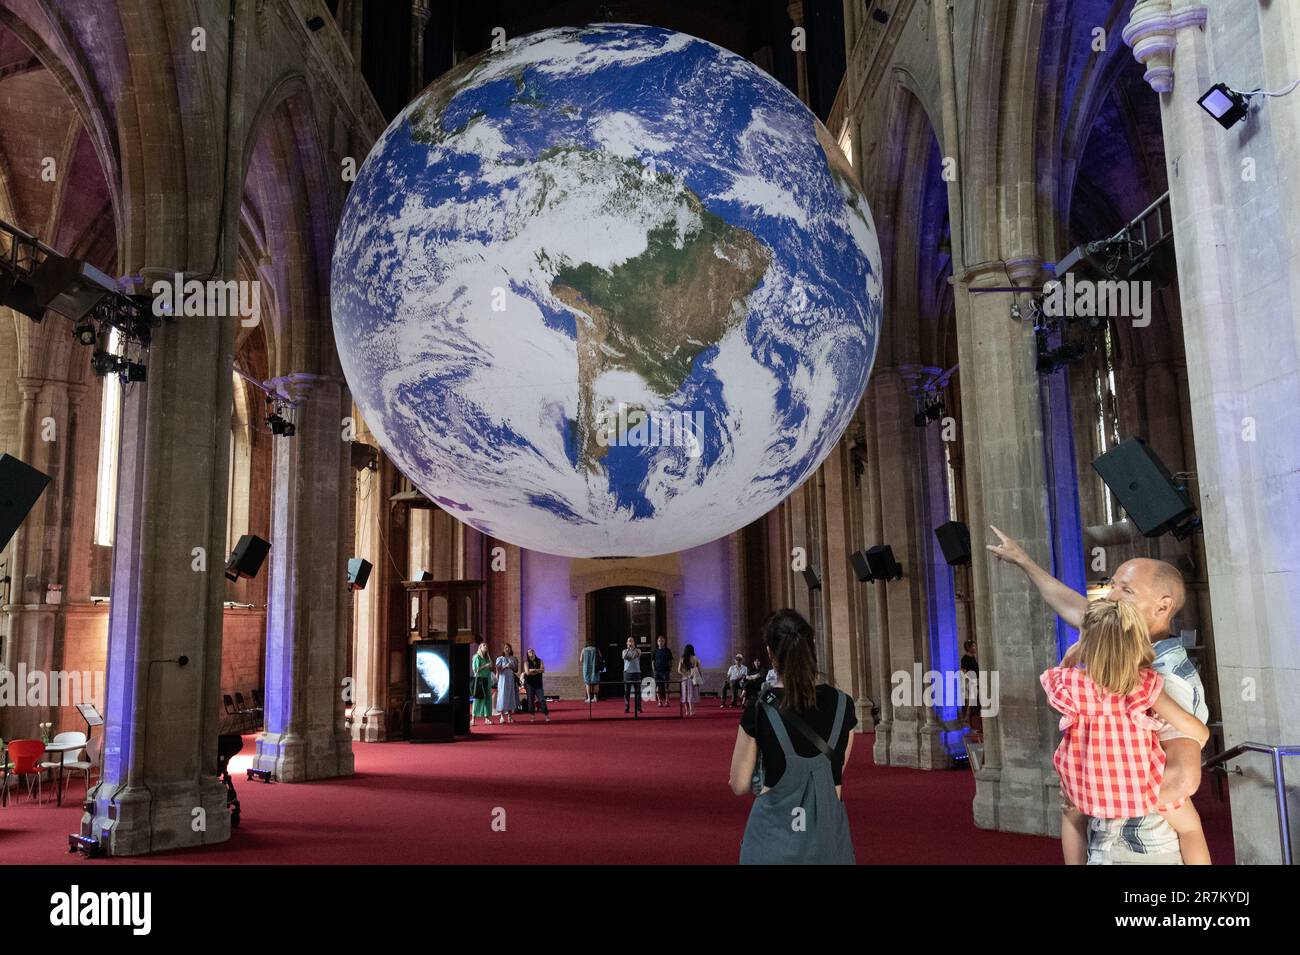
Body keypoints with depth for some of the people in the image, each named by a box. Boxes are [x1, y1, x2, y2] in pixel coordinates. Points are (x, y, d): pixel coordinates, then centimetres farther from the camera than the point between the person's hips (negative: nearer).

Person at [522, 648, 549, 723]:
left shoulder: (539, 661, 7)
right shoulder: (527, 662, 1)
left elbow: (543, 670, -6)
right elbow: (527, 672, -12)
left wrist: (533, 670, -11)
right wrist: (537, 671, -7)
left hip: (538, 683, 1)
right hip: (529, 683, -1)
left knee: (542, 699, -6)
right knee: (531, 700, 0)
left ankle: (547, 715, -6)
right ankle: (532, 716, 7)